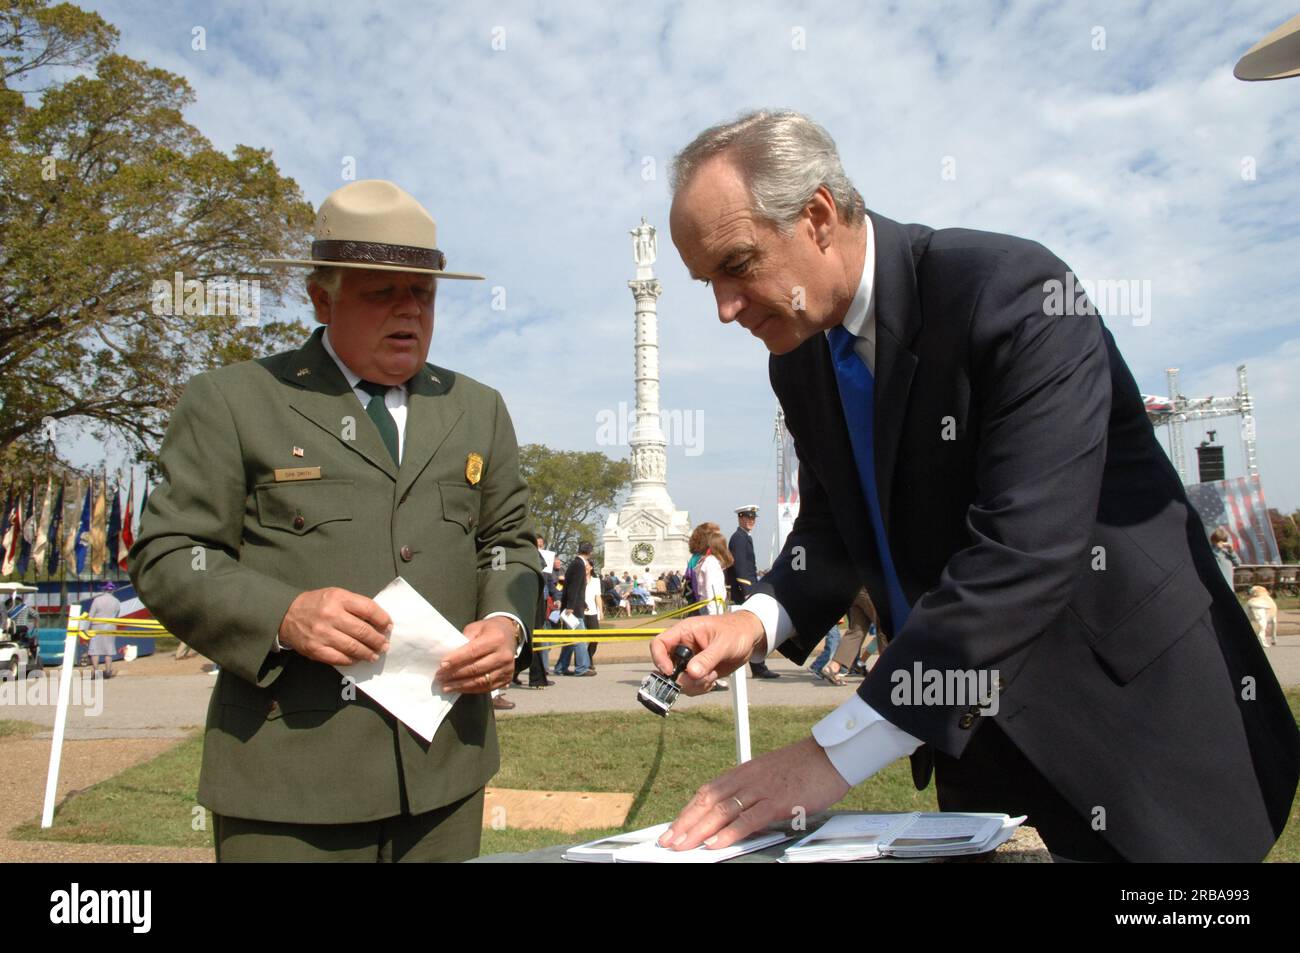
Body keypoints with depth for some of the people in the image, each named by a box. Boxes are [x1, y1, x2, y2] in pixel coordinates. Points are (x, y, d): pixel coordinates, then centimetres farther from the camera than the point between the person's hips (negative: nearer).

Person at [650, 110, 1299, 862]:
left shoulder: (1014, 291, -25)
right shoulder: (798, 360, -2)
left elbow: (1023, 554, -33)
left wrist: (833, 756, -33)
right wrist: (758, 620, -14)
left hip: (1130, 706, -5)